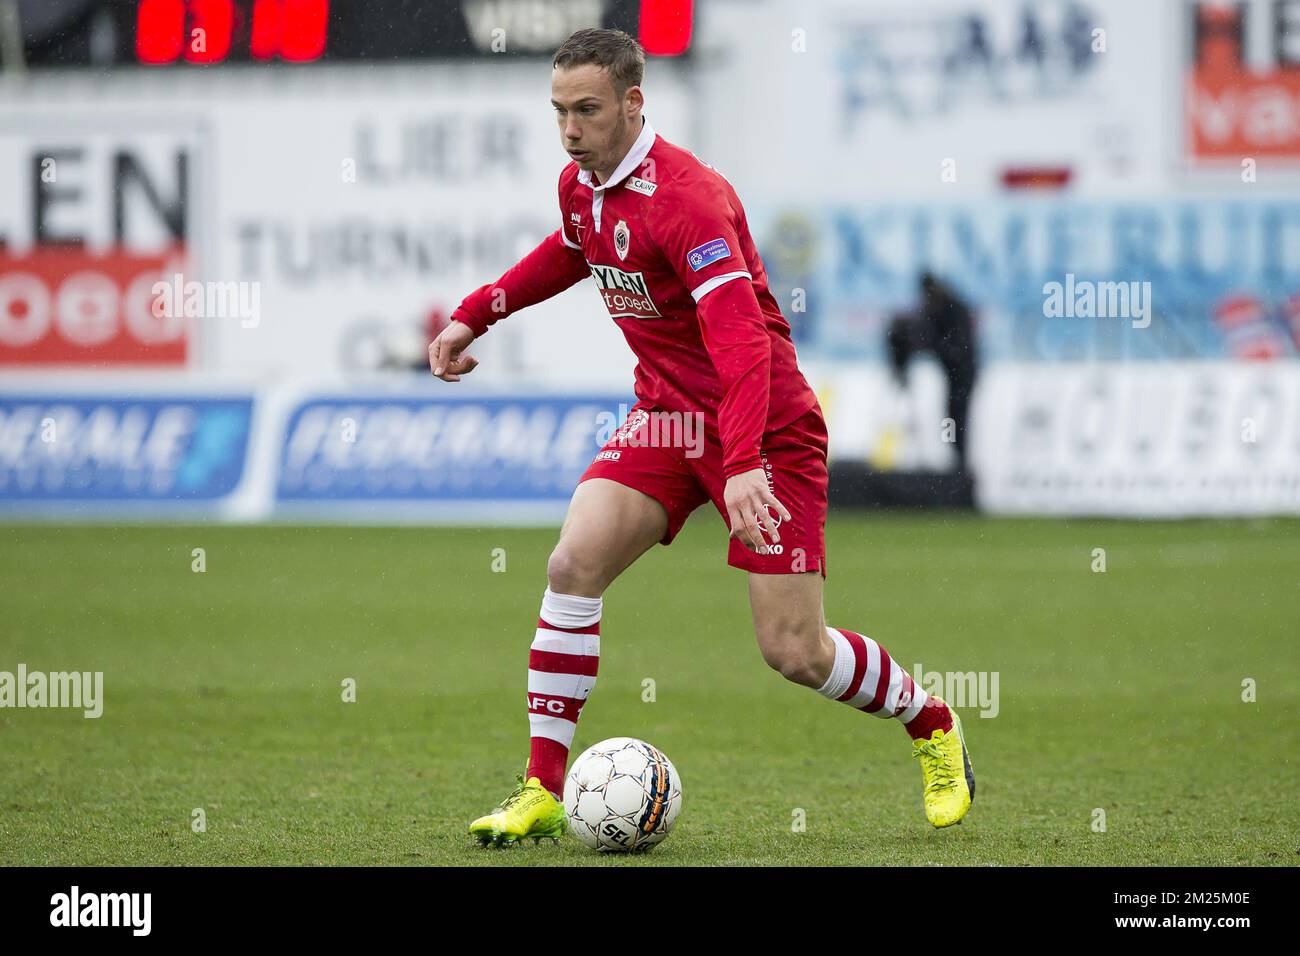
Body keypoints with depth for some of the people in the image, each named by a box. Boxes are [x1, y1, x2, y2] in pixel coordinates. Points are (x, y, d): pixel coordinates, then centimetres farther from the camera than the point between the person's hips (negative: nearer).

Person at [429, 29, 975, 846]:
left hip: (763, 429, -7)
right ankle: (543, 791, -8)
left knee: (794, 651, -7)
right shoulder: (581, 185, 1)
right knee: (574, 564, -14)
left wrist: (743, 464, -44)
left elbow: (743, 338, -34)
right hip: (667, 416, 7)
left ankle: (934, 727, 22)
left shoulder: (684, 197, -25)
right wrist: (475, 315, 22)